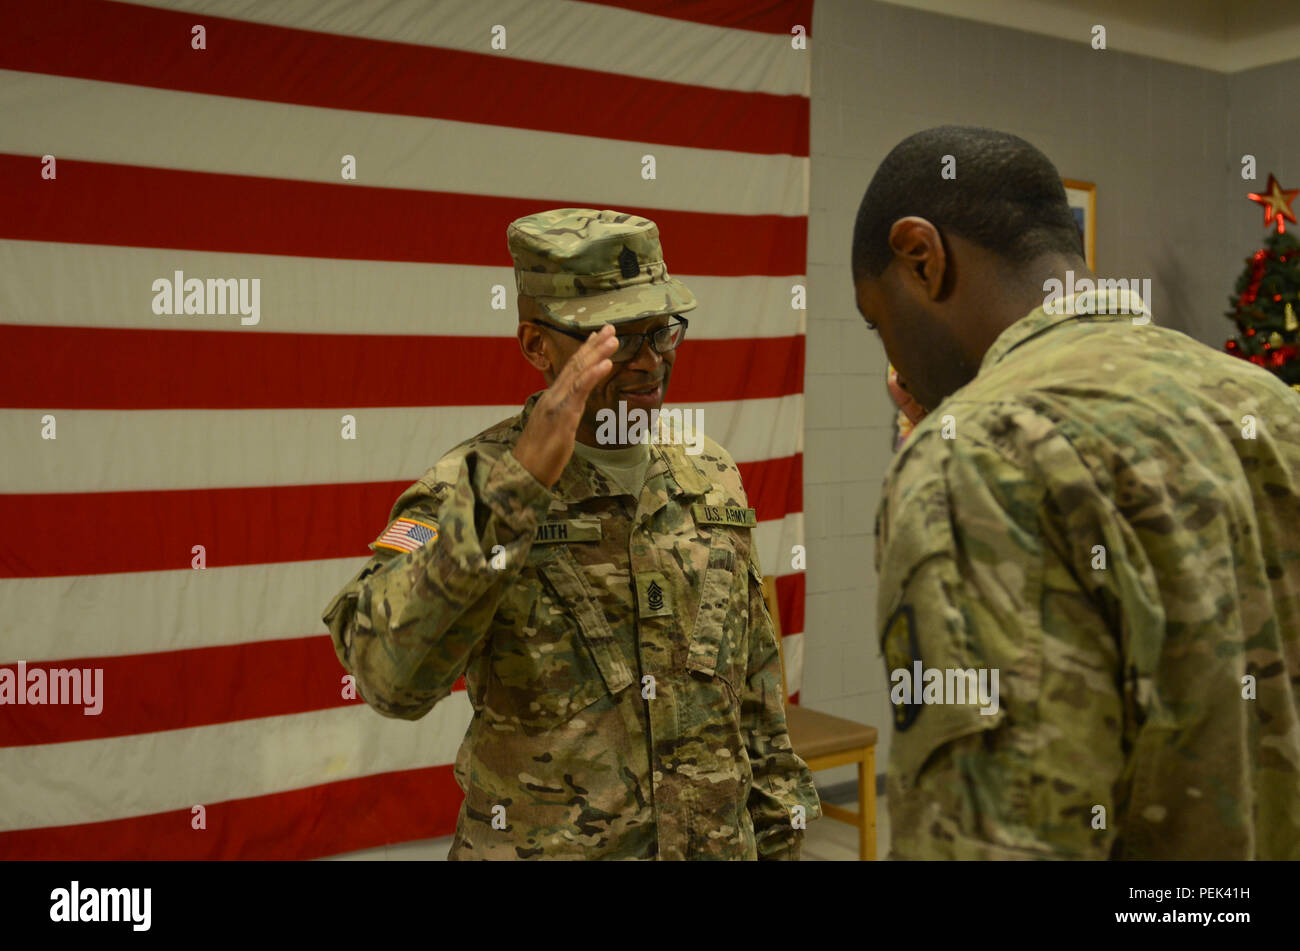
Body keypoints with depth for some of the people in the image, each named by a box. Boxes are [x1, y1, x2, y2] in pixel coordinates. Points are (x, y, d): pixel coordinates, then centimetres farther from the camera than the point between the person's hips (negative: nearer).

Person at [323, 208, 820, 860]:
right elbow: (392, 671, -32)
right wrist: (519, 483, -38)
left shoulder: (711, 479, 1)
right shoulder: (472, 487, -15)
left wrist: (778, 840, 10)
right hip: (545, 845, -4)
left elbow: (754, 685, 9)